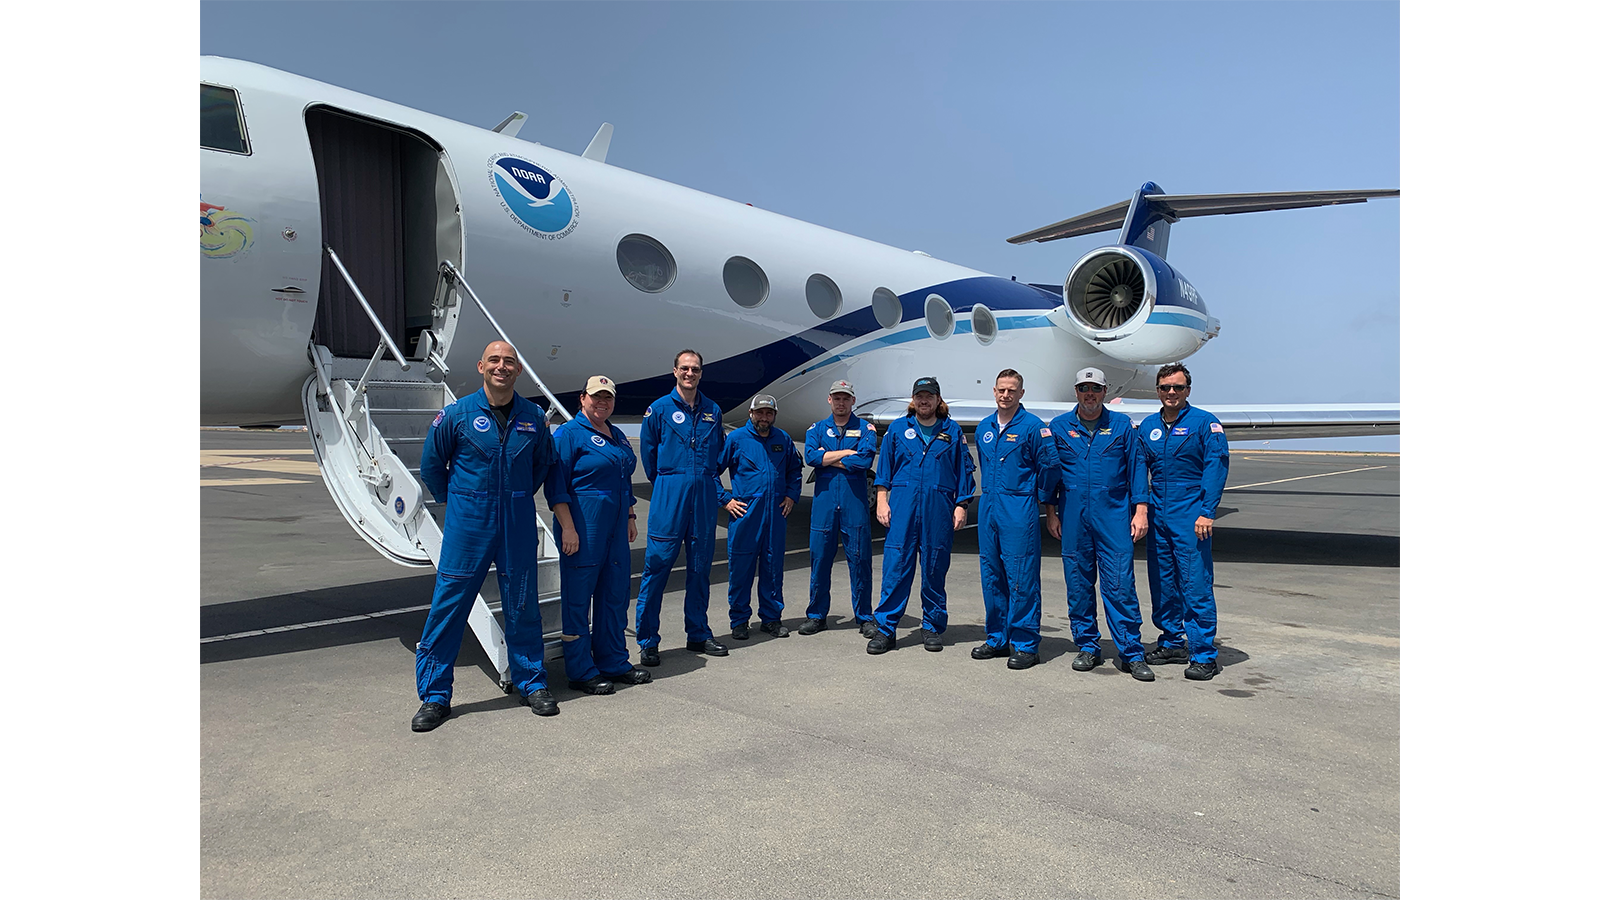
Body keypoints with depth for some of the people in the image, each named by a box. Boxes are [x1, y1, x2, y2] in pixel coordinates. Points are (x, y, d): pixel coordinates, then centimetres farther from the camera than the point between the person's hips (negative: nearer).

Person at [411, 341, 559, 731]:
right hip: (468, 524, -2)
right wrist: (455, 501, 11)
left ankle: (531, 683, 23)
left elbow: (544, 462, 19)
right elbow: (431, 465, 8)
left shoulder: (533, 417, 3)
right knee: (448, 606, 0)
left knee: (523, 605, 9)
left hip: (519, 525, 2)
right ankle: (434, 695, 12)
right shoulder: (457, 414, -4)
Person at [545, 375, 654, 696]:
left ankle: (614, 663, 24)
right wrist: (568, 528, -18)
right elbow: (556, 486, -13)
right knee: (578, 597, 0)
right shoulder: (569, 434, -7)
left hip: (616, 527, 8)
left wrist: (630, 518, 20)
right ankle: (580, 672, 9)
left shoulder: (618, 436, 16)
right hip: (583, 527, -8)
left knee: (615, 594, 13)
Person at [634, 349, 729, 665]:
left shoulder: (713, 410, 11)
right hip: (670, 494, -4)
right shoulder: (659, 409, 1)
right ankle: (647, 641, 1)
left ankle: (699, 634, 20)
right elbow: (648, 452, 7)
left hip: (704, 493, 4)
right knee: (658, 564, -6)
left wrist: (709, 481, 14)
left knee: (701, 566, 9)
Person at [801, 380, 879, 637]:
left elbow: (865, 460, -11)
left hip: (855, 502, -1)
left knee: (860, 559, 1)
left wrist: (827, 459, -7)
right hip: (824, 501, 2)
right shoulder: (817, 429, 12)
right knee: (820, 558, 4)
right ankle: (817, 615, 17)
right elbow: (811, 456, -7)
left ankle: (864, 618, 12)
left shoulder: (865, 429, 7)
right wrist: (848, 453, -9)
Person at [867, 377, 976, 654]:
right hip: (902, 505, 0)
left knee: (934, 569, 6)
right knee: (895, 566, -4)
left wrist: (961, 506, 2)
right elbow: (885, 467, 10)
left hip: (938, 508, 0)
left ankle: (933, 627, 19)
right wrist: (882, 500, 1)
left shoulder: (952, 431, 9)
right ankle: (885, 629, 1)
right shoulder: (898, 428, 10)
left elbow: (963, 470, 9)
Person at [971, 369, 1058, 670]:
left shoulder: (1033, 426, -7)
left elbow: (1049, 464, -5)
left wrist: (1040, 497, 2)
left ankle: (1025, 645, 3)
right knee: (991, 574, 10)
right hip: (988, 507, 7)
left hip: (1019, 509, -6)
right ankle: (997, 639, 21)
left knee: (1021, 577, -5)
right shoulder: (984, 428, 13)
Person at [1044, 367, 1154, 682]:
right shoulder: (1059, 427, 7)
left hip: (1114, 516, -1)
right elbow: (1051, 472, 11)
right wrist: (1050, 511, 6)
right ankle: (1087, 647, 19)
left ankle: (1131, 653, 3)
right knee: (1078, 585, 7)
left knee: (1120, 585, -5)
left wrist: (1141, 509, -1)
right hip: (1073, 518, 2)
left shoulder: (1121, 425, 5)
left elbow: (1136, 468, 6)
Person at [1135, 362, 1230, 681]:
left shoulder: (1204, 422, -2)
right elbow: (1139, 469, 13)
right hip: (1158, 513, 6)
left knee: (1196, 584, -6)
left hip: (1190, 515, -5)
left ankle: (1203, 654, 2)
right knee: (1162, 583, 12)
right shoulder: (1148, 426, 12)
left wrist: (1207, 512, -15)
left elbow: (1216, 467, -8)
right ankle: (1173, 643, 26)